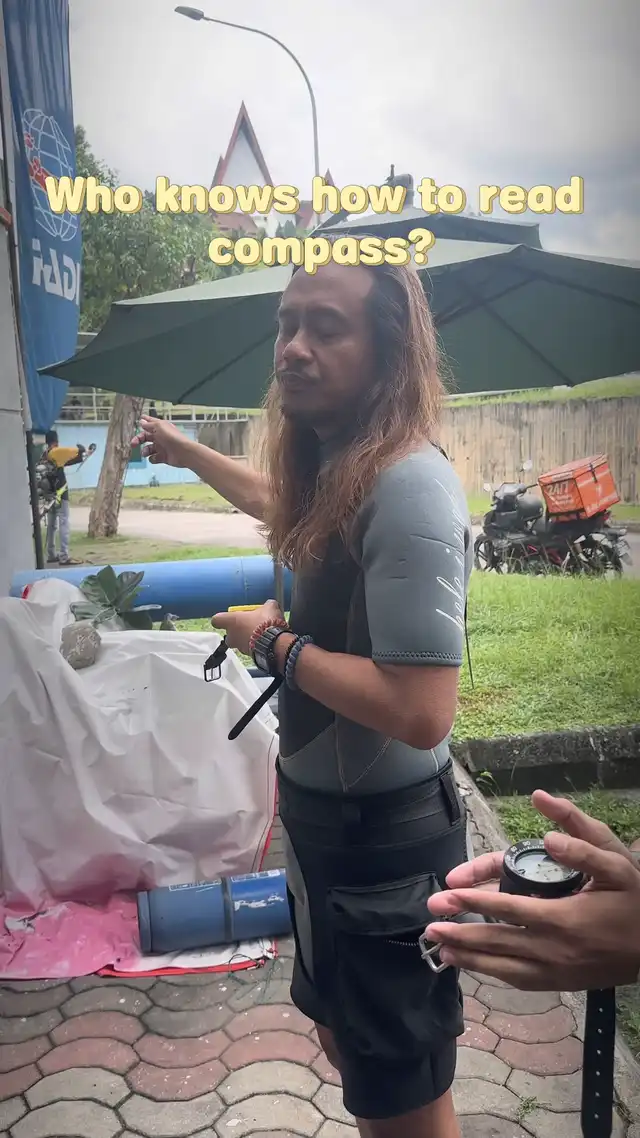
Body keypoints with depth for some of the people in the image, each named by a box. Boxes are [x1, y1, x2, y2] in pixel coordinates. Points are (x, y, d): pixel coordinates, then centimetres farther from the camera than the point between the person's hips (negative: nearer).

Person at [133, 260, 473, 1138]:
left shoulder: (409, 487, -27)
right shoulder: (335, 466, 2)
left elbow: (420, 713, -33)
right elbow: (286, 504, 28)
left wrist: (276, 643, -20)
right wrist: (184, 451, 37)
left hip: (385, 835, -9)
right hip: (324, 813, 9)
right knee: (343, 1038, 29)